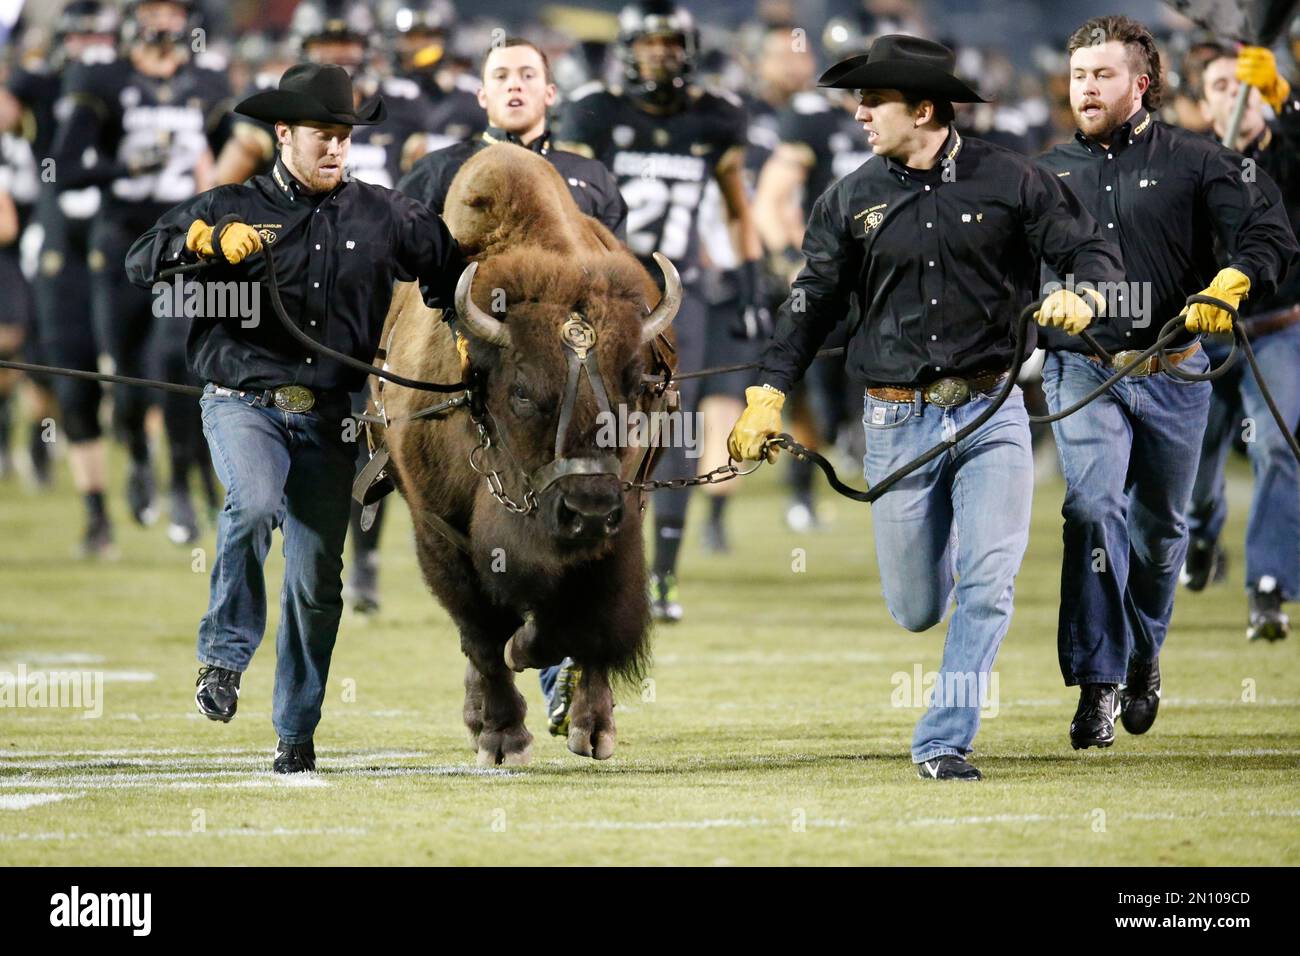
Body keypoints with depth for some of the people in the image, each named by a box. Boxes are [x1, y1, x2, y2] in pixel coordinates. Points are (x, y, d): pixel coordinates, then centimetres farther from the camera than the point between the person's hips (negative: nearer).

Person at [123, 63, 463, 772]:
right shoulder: (232, 208, 2)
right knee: (254, 502, -34)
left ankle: (296, 733, 15)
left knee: (317, 580, 1)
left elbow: (449, 264, 23)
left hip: (326, 420, 3)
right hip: (242, 402, -3)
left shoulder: (381, 215, 9)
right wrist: (211, 241, -25)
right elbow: (142, 263, -9)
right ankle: (226, 652, -16)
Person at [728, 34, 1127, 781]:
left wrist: (1082, 296, -22)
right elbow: (813, 301, 9)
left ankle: (944, 742, -3)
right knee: (917, 610, 7)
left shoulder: (1009, 181, -1)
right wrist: (770, 394, -1)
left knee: (987, 588, -12)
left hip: (991, 413, -2)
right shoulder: (852, 201, 5)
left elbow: (1093, 251, 1)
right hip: (899, 425, 2)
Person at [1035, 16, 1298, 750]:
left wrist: (1228, 287, -25)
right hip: (1082, 371, 0)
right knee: (1093, 508, -19)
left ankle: (1144, 655, 39)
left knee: (1161, 525, 14)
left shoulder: (1195, 162, 0)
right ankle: (1099, 682, -18)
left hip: (1172, 373, 0)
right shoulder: (1049, 173, 8)